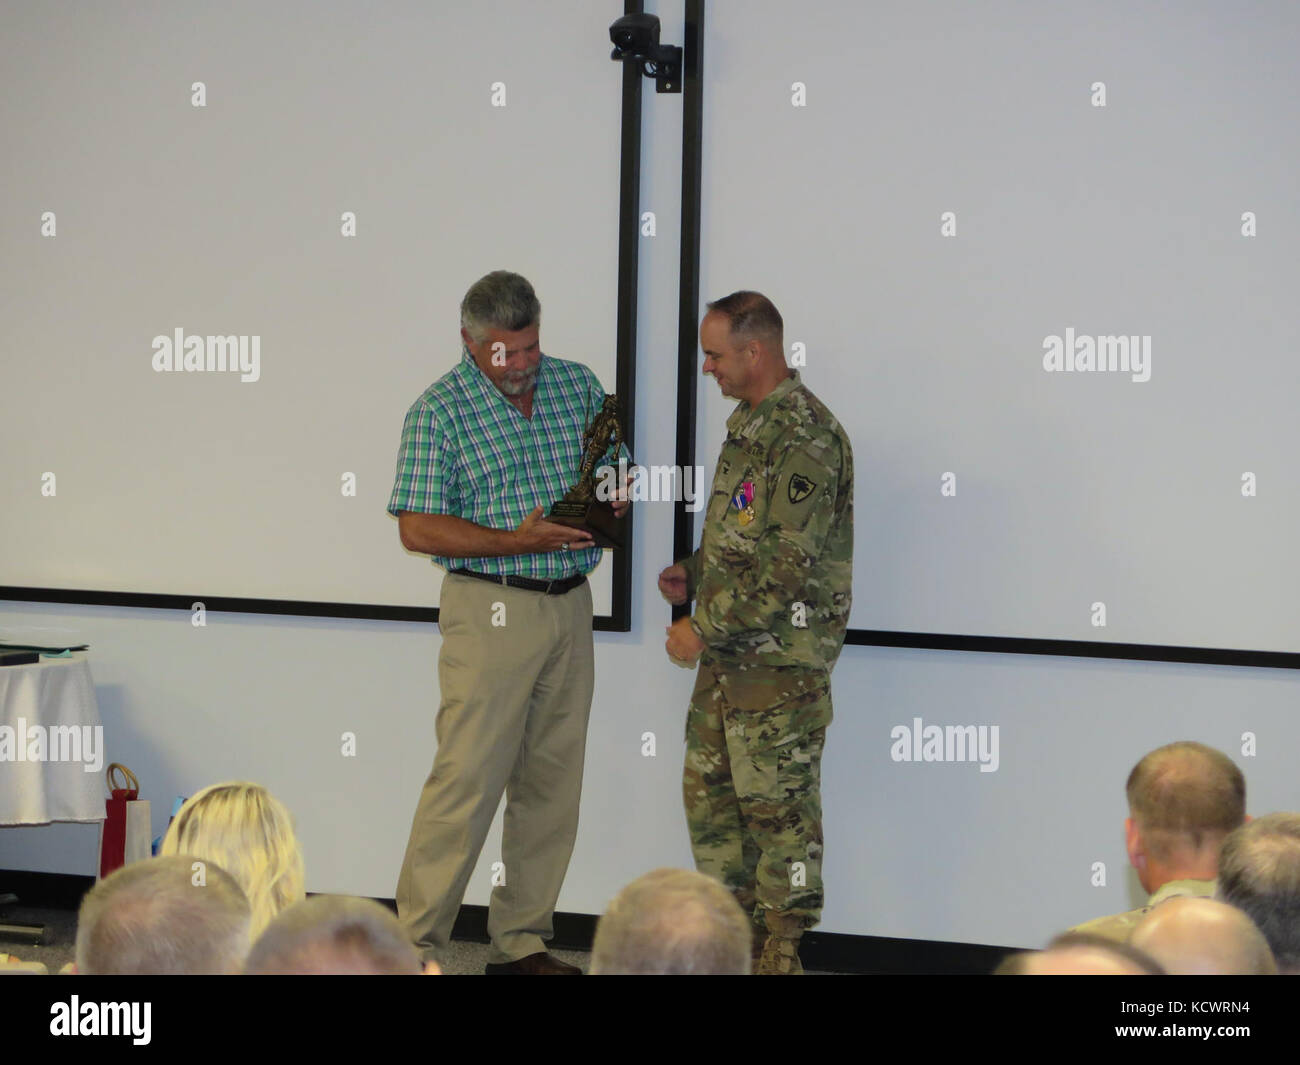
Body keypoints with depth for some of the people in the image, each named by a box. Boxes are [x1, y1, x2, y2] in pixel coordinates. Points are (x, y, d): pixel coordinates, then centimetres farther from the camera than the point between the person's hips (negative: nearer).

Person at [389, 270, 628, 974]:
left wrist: (614, 498, -6)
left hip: (570, 605, 6)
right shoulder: (439, 410, -6)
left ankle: (521, 944, 17)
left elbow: (616, 473, 19)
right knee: (466, 781, -9)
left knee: (551, 784, 8)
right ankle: (416, 947, -2)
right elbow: (416, 528, -10)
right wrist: (516, 541, -20)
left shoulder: (578, 385, 10)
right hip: (490, 611, -6)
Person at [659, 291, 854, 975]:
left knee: (778, 804, -2)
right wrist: (693, 573, 10)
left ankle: (779, 951, 6)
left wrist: (703, 627, -18)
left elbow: (788, 566, -23)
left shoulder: (804, 437, -18)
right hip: (729, 656, 10)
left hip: (781, 661, -10)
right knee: (708, 790, 14)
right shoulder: (749, 423, 14)